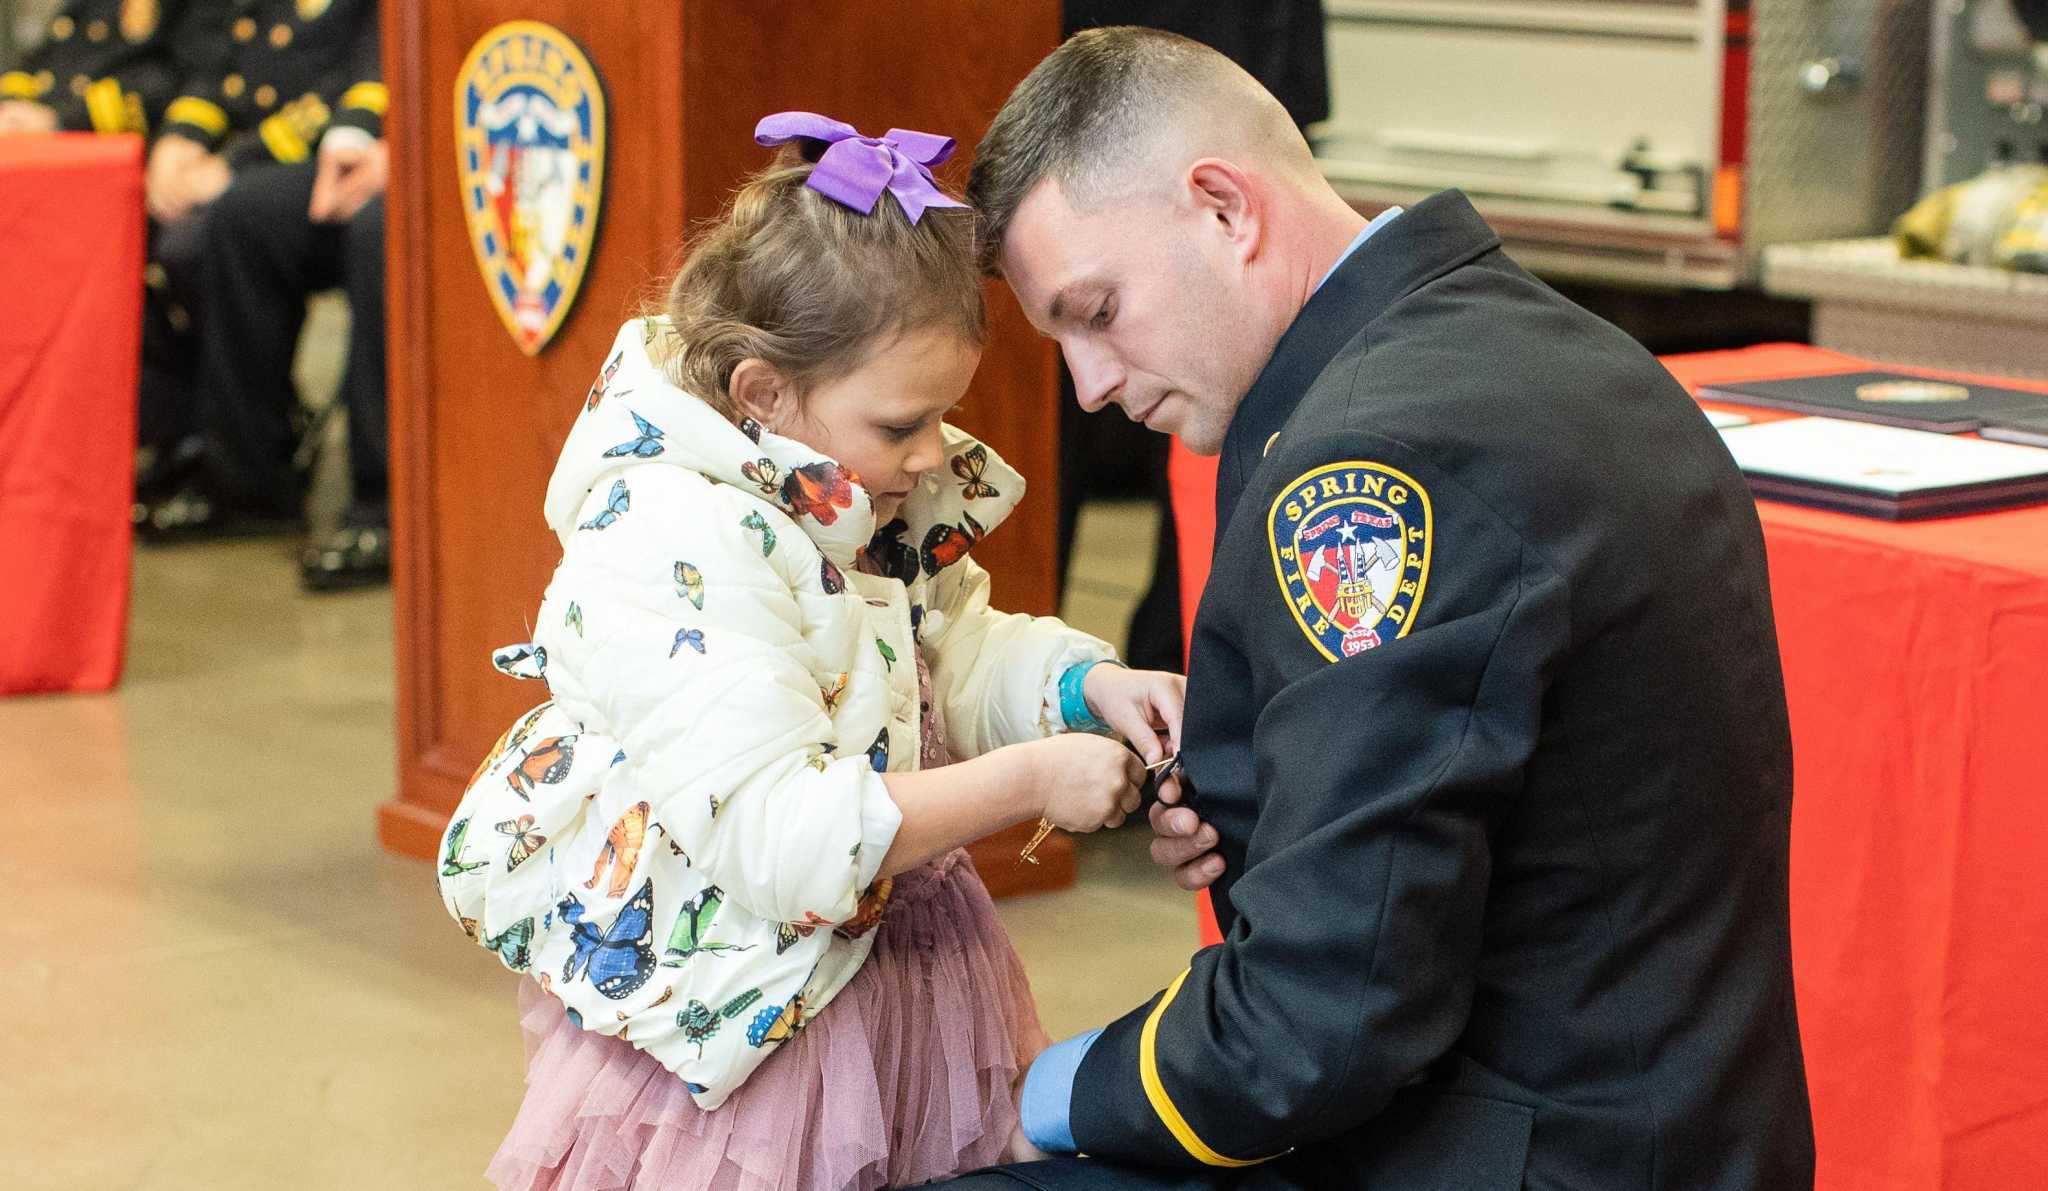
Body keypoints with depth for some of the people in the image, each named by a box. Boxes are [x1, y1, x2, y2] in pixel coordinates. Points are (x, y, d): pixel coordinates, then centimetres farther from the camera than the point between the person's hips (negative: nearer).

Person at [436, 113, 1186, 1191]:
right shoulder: (674, 547, -28)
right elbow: (782, 837, -32)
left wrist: (1088, 686, -7)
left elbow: (958, 654, 15)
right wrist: (1028, 781, -27)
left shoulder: (872, 496, 1)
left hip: (894, 961, 9)